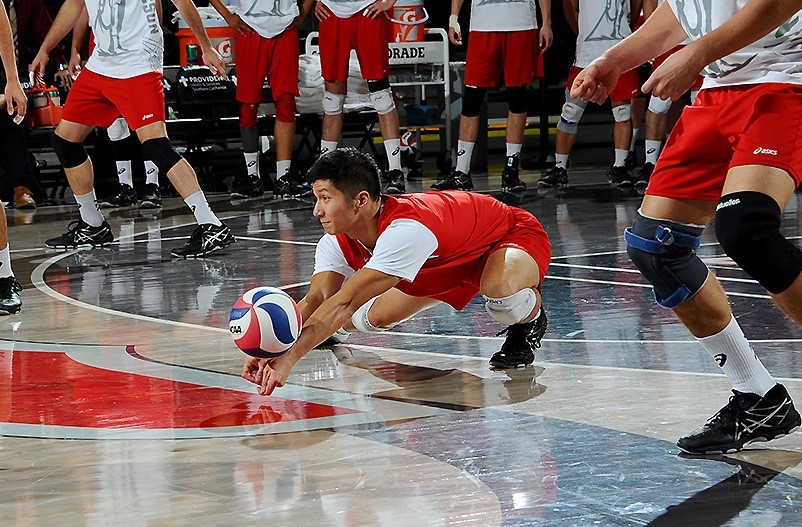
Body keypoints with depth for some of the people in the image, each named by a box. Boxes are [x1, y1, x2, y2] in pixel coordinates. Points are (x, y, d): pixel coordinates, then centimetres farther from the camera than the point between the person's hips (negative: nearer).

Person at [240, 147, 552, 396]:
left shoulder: (405, 229, -45)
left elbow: (344, 302, -51)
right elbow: (316, 299, -30)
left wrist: (289, 358, -57)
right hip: (446, 263, 8)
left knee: (499, 288, -42)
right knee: (369, 318, -5)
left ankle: (529, 321, -7)